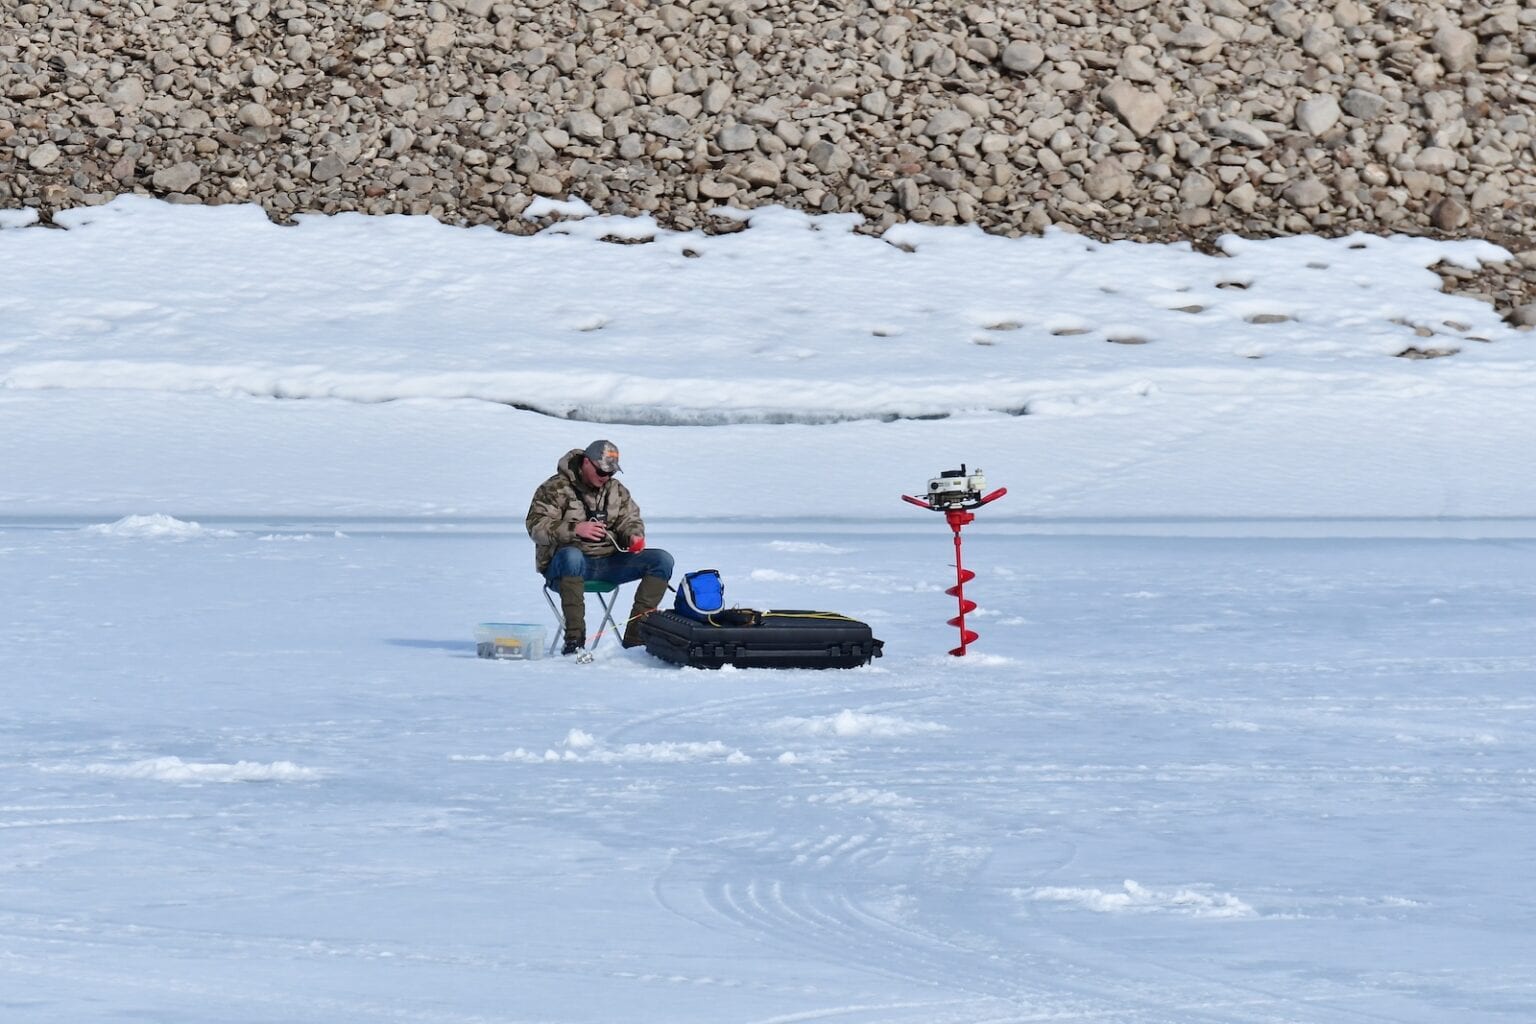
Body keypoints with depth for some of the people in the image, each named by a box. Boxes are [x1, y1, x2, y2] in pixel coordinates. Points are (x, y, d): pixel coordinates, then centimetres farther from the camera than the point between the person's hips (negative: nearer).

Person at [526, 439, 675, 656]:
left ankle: (635, 635, -20)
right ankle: (574, 637, -40)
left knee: (662, 560, -12)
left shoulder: (617, 490, 14)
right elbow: (537, 526, -13)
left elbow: (630, 520, 17)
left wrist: (634, 536, -9)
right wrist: (575, 529, -27)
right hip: (566, 565, -5)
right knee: (571, 555, -43)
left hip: (608, 563, 5)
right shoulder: (556, 488, -5)